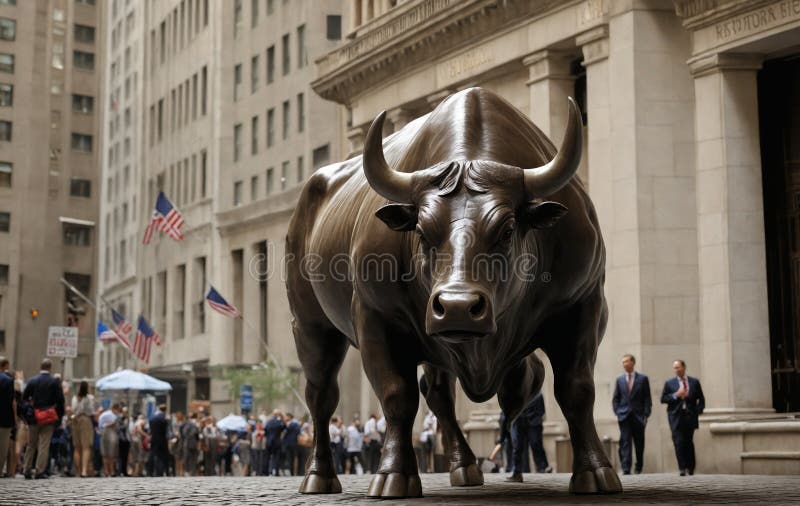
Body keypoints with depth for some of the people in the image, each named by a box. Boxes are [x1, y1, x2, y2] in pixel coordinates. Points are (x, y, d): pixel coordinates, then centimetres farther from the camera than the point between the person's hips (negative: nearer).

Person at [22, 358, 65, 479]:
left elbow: (24, 398, 3)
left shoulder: (32, 381, 2)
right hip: (49, 418, -2)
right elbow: (60, 400, -8)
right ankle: (40, 471, -7)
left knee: (31, 445, 12)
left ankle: (27, 471, 12)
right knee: (44, 445, -1)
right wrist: (59, 415, 3)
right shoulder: (54, 382, -5)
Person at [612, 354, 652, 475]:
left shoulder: (643, 379, 4)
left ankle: (638, 468, 18)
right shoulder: (619, 379, 10)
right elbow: (615, 399, 12)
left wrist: (646, 415, -6)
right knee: (625, 442, -8)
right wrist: (617, 413, -1)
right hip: (624, 416, 1)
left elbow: (647, 399, 2)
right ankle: (626, 468, -13)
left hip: (638, 416, -1)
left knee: (639, 444, 5)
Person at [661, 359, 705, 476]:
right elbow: (663, 399, 1)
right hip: (676, 416, -1)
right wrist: (676, 395, -12)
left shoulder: (694, 382, 9)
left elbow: (701, 399, 12)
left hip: (690, 416, 1)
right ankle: (682, 468, -9)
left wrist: (698, 411, -3)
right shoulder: (669, 383, 7)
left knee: (689, 442, 5)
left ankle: (690, 468, 16)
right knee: (679, 443, -9)